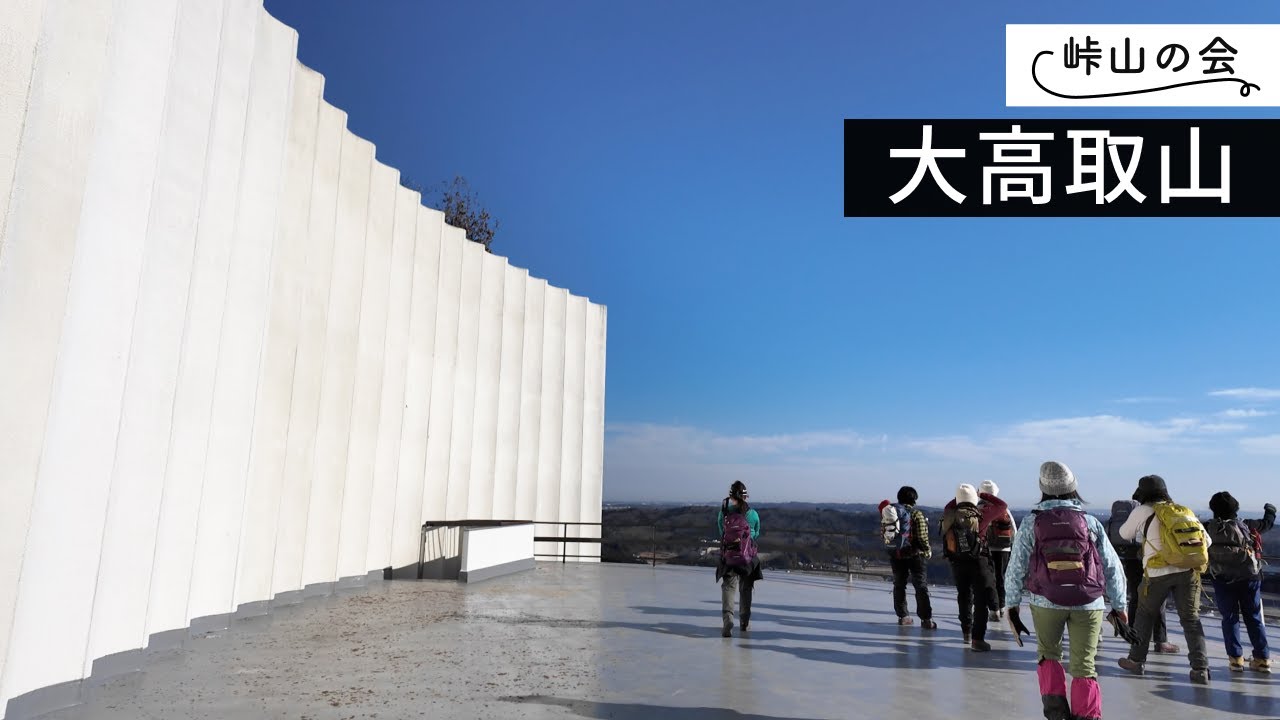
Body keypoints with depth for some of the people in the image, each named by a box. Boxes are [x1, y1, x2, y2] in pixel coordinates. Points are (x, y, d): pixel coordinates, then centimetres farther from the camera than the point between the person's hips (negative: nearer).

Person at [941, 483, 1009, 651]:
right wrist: (985, 496, 13)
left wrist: (959, 498, 19)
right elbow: (1002, 506, 2)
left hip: (957, 563, 4)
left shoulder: (949, 515, -2)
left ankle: (967, 633, 31)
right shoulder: (980, 515, -11)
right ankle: (977, 639, -4)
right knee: (981, 600, 2)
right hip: (978, 562, -4)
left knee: (964, 597, 21)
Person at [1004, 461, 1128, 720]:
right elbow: (1113, 568, 4)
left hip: (1045, 601, 0)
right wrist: (1119, 606, 16)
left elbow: (1015, 569, -2)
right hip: (1089, 603, 0)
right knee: (1084, 666, 8)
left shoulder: (1031, 523, -2)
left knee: (1048, 653, 21)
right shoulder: (1090, 522, 0)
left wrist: (1011, 606, 8)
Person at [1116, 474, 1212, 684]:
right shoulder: (1185, 511, 13)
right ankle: (1200, 669, 1)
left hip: (1158, 573, -3)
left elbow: (1125, 533, 14)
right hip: (1188, 572, 3)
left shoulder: (1143, 511, 1)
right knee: (1191, 619, 10)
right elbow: (1206, 540, 13)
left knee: (1145, 613, 14)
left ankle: (1136, 660, 21)